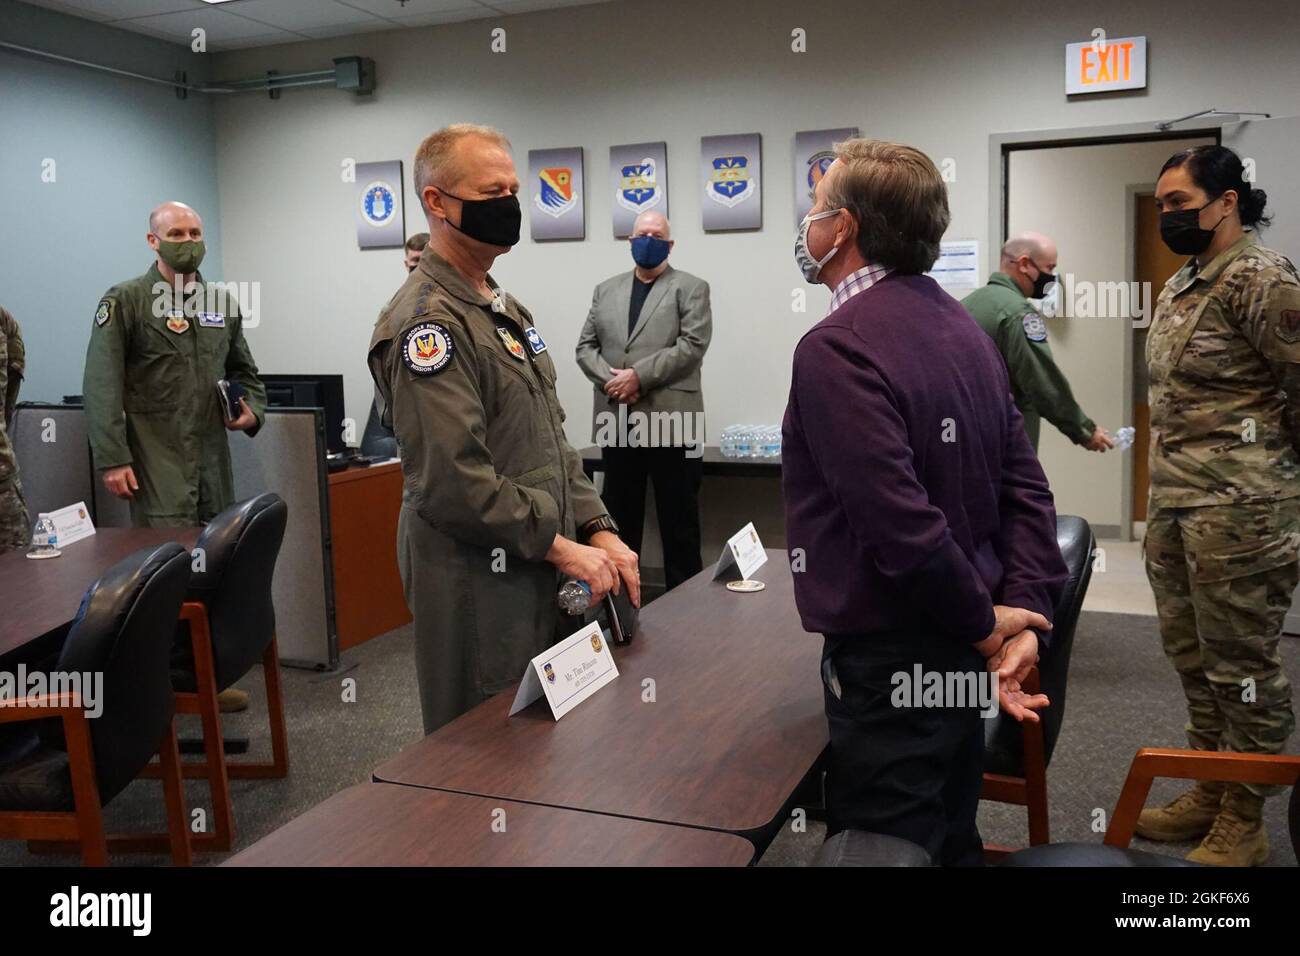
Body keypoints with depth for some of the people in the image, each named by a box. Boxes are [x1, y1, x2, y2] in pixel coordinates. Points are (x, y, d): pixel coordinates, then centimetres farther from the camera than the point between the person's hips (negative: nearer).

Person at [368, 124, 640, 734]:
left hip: (539, 574, 9)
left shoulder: (507, 311, 16)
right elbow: (452, 480, -23)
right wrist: (561, 546, -16)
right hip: (475, 584, -9)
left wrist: (598, 531, 4)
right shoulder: (426, 323, -16)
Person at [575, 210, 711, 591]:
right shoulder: (606, 290, 17)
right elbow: (585, 346, 10)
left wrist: (639, 375, -16)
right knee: (619, 517, 12)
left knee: (679, 522, 3)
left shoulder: (691, 288, 4)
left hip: (671, 421, -4)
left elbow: (692, 345, -10)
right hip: (617, 422, 4)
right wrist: (611, 380, -9)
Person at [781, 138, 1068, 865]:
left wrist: (986, 625, -12)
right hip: (958, 647, 9)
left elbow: (899, 522, -26)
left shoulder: (839, 347, -20)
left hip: (889, 657, -8)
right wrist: (1022, 618, -2)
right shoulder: (961, 325, 7)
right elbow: (1025, 485, 5)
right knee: (949, 843, 23)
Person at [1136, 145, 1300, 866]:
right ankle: (1208, 798, 31)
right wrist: (1166, 491, 17)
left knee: (1241, 664, 2)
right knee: (1191, 656, 16)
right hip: (1172, 505, 9)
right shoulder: (1179, 286, 14)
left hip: (1237, 508, -9)